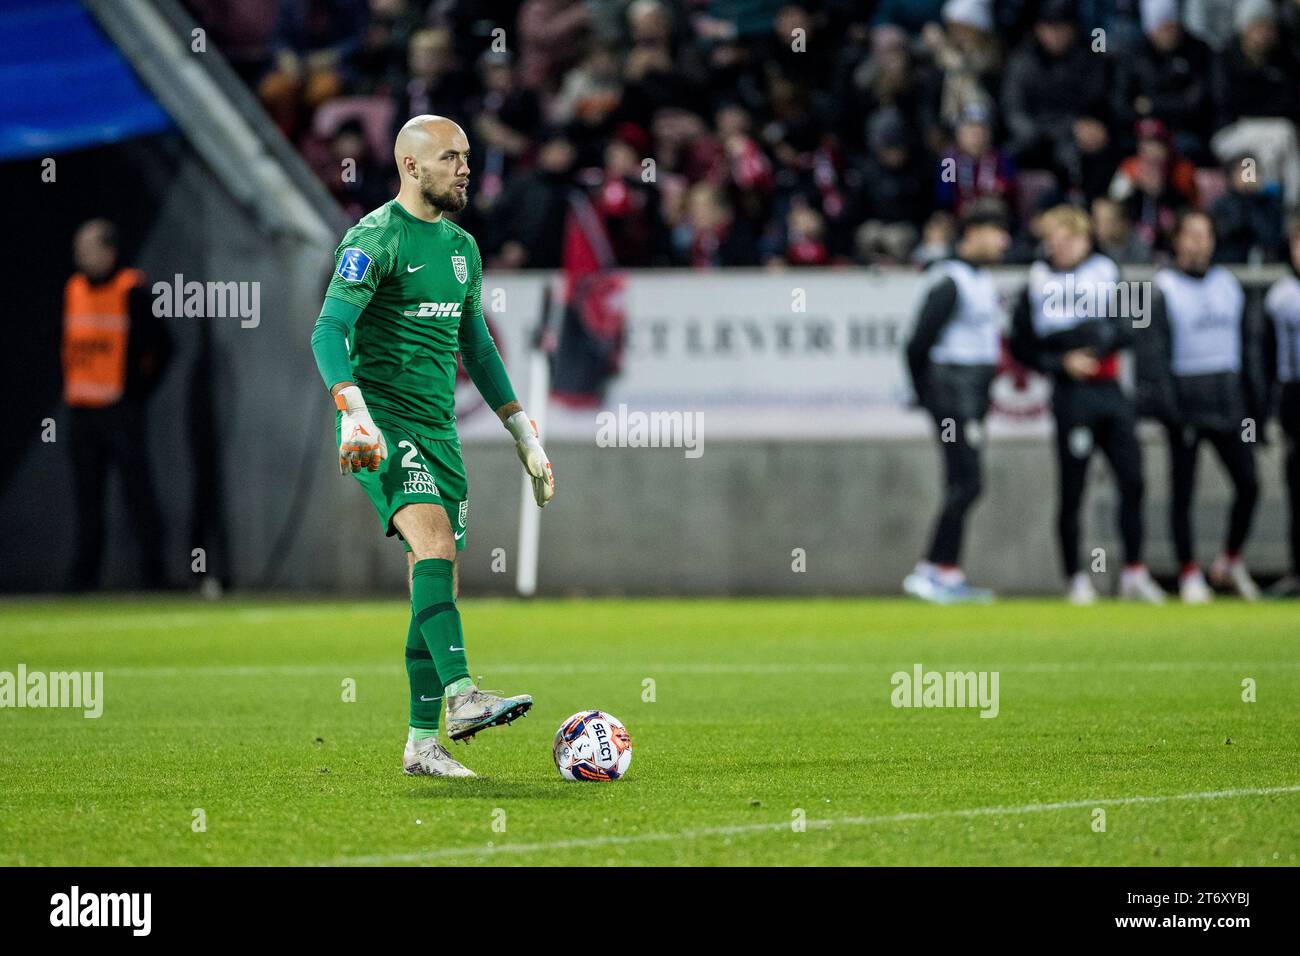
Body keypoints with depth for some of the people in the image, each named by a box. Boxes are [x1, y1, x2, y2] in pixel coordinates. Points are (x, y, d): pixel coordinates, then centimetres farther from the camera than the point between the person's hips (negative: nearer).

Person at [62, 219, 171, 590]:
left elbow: (162, 345, -5)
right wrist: (68, 388, 15)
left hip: (121, 408, -6)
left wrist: (139, 390, -6)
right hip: (80, 408, 6)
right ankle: (85, 572, 9)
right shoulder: (73, 290, 13)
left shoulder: (132, 291, -6)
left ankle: (152, 570, -5)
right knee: (86, 495, 7)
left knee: (137, 489, -7)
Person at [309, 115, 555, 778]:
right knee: (435, 541, -27)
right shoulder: (376, 238, -8)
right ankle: (461, 696, -37)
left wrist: (524, 432, 23)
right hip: (383, 423, -8)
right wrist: (353, 408, -33)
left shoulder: (461, 247, 17)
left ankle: (423, 744, 8)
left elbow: (476, 346, 26)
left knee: (437, 583, 4)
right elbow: (329, 331, -18)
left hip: (438, 428, 8)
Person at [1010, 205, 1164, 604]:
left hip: (1111, 392, 3)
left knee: (1132, 481, 0)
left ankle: (1134, 573, 8)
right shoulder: (1038, 286, 2)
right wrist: (1062, 364, -8)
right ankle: (1076, 578, 7)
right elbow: (1021, 347, 4)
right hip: (1071, 396, -3)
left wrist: (1099, 340, -16)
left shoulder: (1107, 275, 9)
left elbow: (1126, 332, 3)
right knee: (1072, 491, -1)